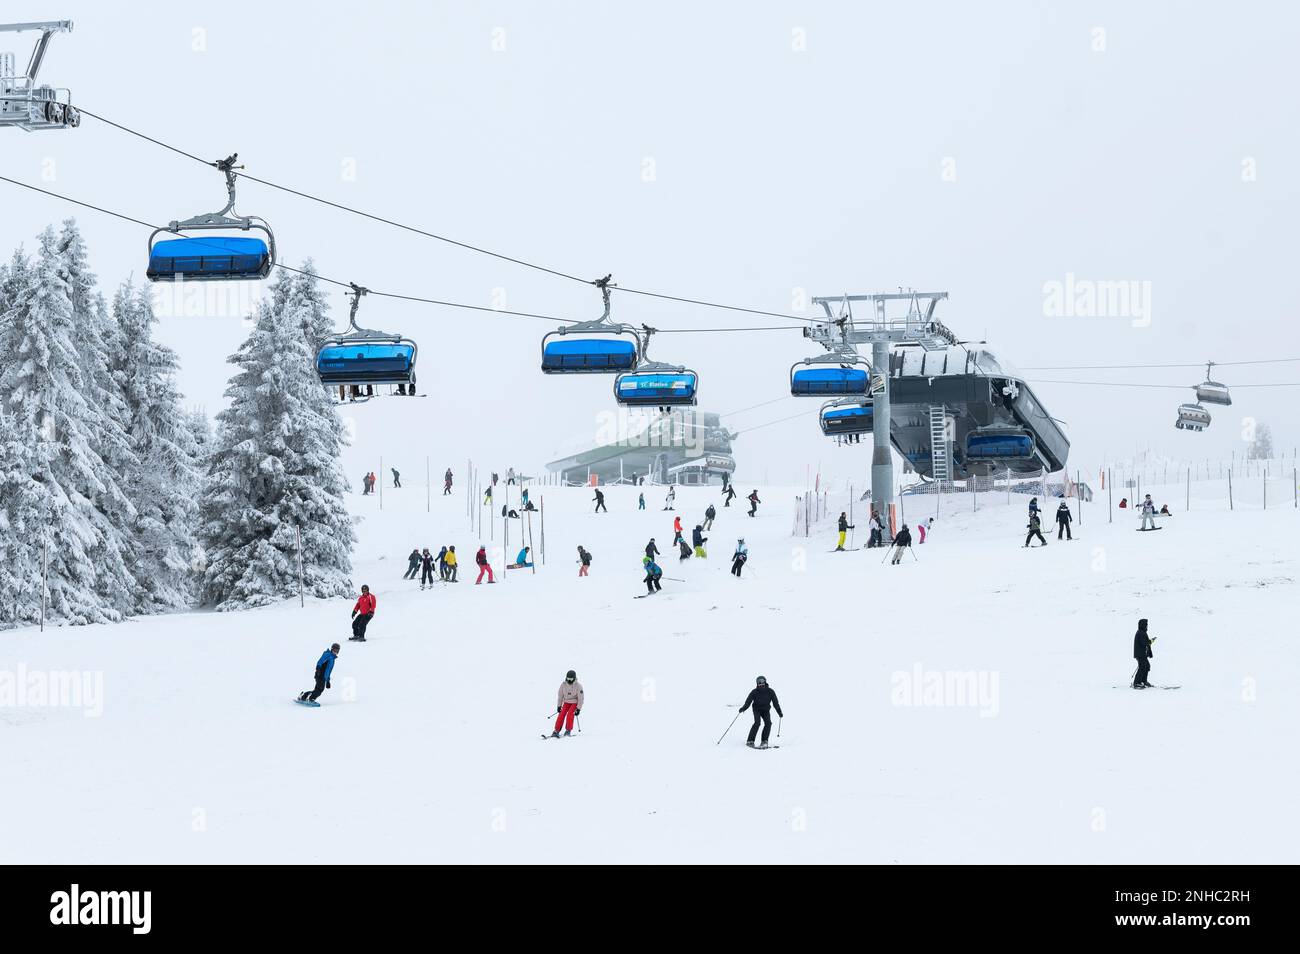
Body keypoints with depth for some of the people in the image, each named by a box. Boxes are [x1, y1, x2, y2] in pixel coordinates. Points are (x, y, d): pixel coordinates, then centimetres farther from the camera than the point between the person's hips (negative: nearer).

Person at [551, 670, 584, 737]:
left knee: (570, 714, -24)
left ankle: (568, 731, -15)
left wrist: (578, 708, -16)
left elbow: (581, 698, -14)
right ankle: (556, 731, -10)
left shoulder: (578, 686, -18)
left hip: (575, 702, -3)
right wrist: (559, 706, 3)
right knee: (561, 714, -14)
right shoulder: (563, 685, -9)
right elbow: (560, 696, 3)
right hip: (566, 702, 3)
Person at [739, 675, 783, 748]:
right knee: (757, 722, -25)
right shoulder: (754, 692, -12)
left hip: (766, 710, 2)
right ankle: (750, 741, -23)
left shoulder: (770, 691, -9)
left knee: (768, 723, -19)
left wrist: (779, 712, -9)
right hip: (757, 709, -2)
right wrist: (743, 708, -36)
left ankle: (764, 741, -11)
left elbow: (775, 702, -6)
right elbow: (748, 701, -18)